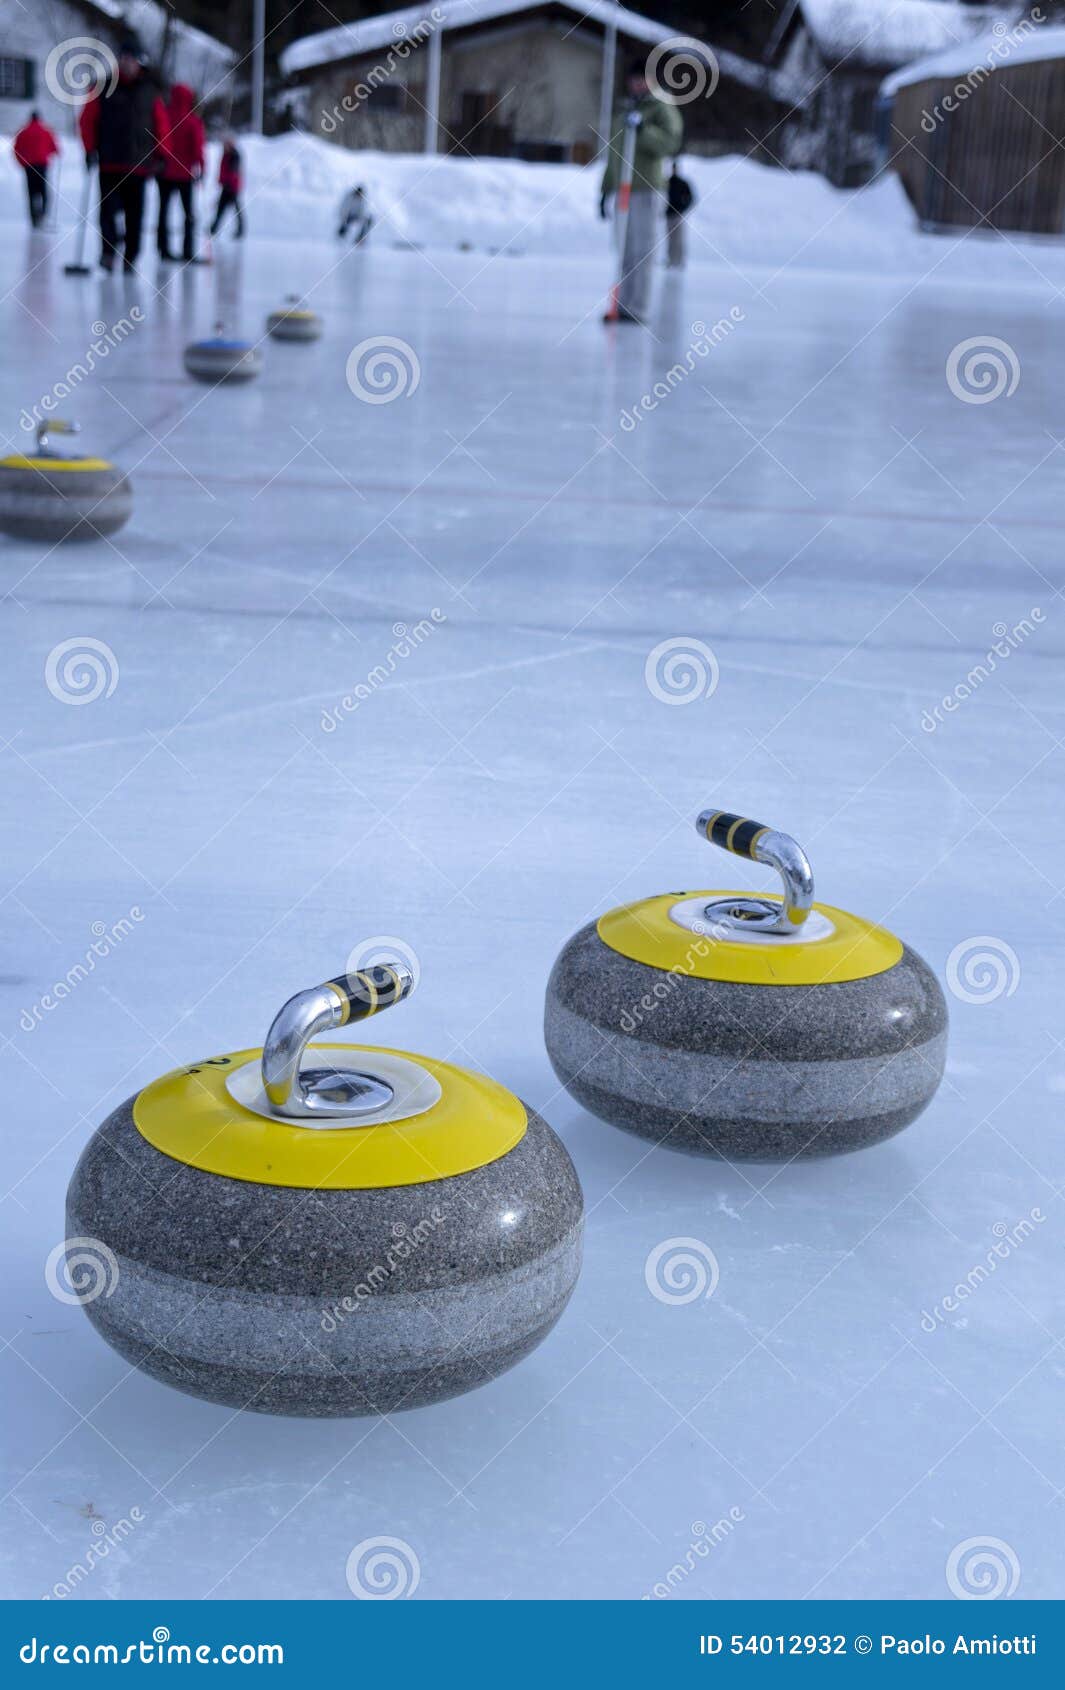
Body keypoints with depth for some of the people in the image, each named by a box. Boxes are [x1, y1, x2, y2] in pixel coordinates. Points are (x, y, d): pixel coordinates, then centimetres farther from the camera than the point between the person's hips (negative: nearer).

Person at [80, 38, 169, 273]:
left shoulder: (149, 91, 9)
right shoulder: (105, 88, 6)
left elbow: (161, 124, 10)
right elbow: (88, 119, 6)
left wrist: (159, 155, 3)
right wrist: (90, 149, -3)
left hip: (139, 163, 1)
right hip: (109, 163, -1)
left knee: (134, 214, 1)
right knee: (108, 208, -10)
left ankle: (130, 257, 8)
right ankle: (109, 250, -4)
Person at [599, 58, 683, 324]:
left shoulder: (662, 109, 1)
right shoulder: (624, 113, 23)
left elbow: (670, 143, -16)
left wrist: (643, 129, -27)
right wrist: (605, 191, 23)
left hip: (647, 189, -7)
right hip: (623, 191, 7)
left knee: (642, 251, -9)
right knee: (626, 253, 7)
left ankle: (637, 309, -11)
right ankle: (623, 305, 10)